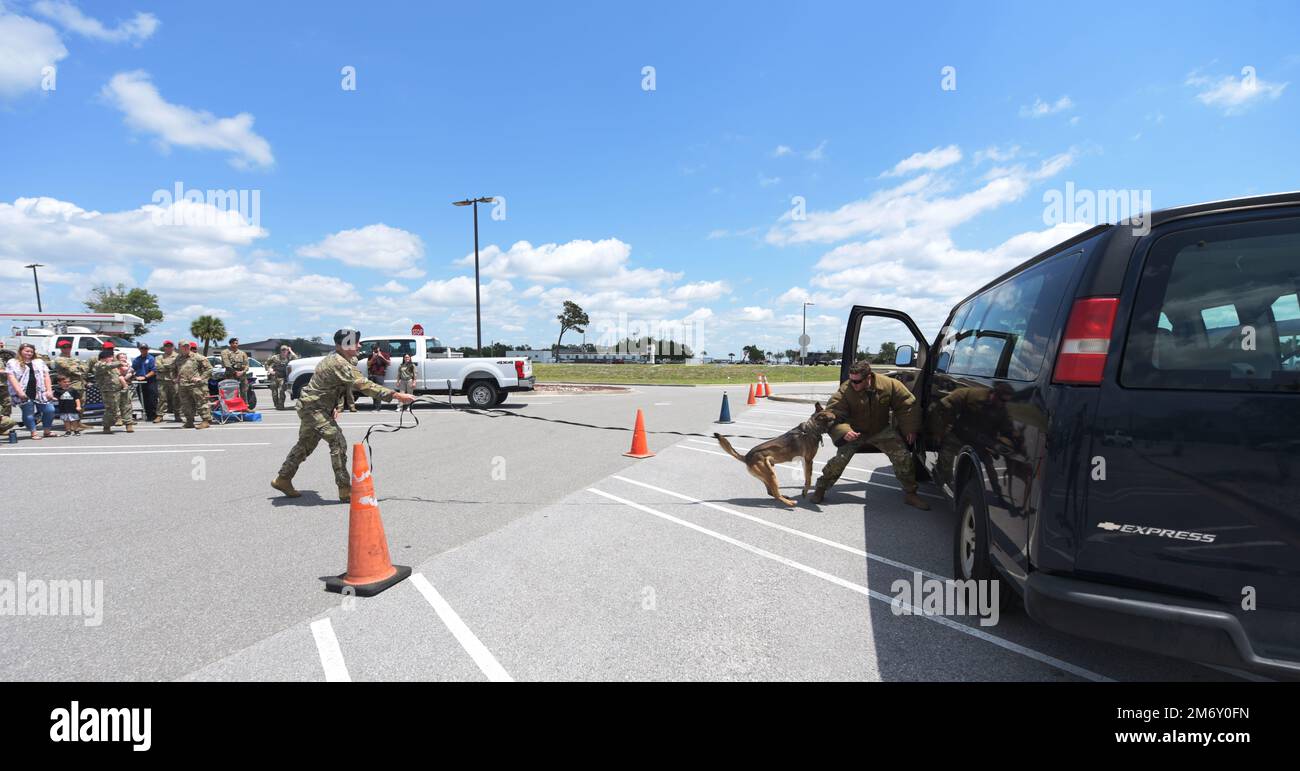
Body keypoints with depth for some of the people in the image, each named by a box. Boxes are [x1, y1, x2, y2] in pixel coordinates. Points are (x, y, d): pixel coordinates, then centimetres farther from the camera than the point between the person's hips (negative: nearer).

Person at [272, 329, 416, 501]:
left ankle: (282, 479, 37)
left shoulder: (336, 359, 10)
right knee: (337, 442, -14)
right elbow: (364, 386, -31)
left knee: (305, 445, 21)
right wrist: (396, 395, -34)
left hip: (310, 407, 11)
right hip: (313, 408, -11)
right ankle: (345, 490, -13)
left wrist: (334, 407, 12)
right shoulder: (339, 363, -24)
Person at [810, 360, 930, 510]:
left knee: (904, 458, -4)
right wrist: (843, 432, -45)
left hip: (881, 430, 3)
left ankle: (910, 494, 15)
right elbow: (833, 414, -27)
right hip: (854, 432, -2)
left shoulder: (889, 384, -20)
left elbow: (906, 404, -4)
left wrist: (910, 428, -4)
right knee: (839, 460, -15)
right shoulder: (845, 390, -27)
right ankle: (820, 489, 6)